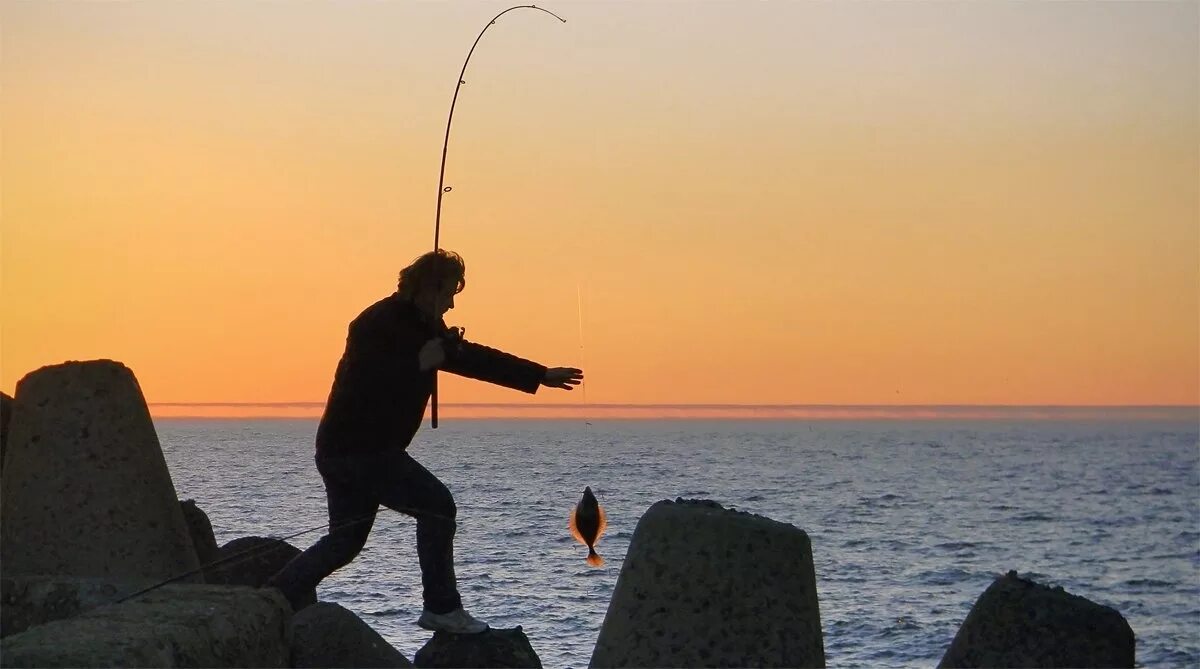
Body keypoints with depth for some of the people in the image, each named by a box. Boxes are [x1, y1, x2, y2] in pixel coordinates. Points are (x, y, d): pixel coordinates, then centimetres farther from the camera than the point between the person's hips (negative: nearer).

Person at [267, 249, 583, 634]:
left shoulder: (425, 329, 16)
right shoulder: (380, 324, -14)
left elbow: (475, 359, 22)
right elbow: (365, 381, -27)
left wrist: (541, 376, 21)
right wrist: (420, 364, -24)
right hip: (358, 448, -10)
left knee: (344, 542, 13)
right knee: (436, 506, -10)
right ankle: (441, 608, -8)